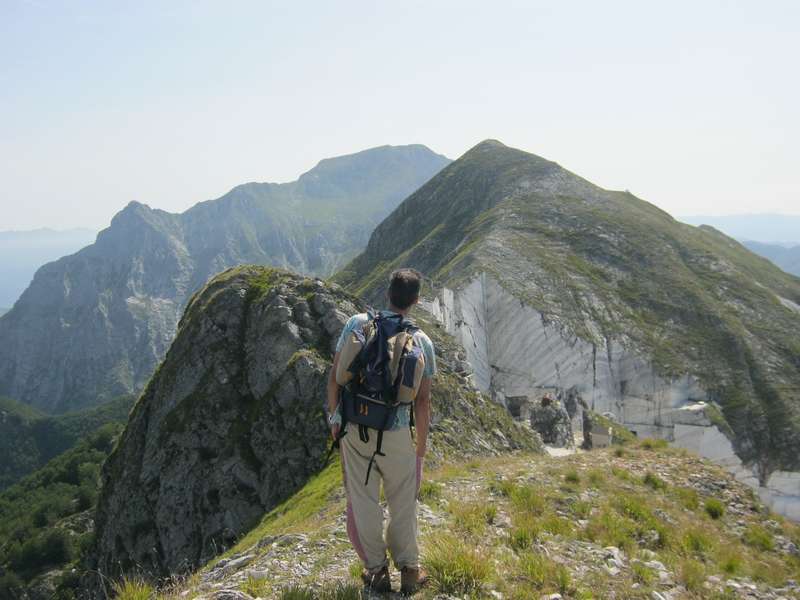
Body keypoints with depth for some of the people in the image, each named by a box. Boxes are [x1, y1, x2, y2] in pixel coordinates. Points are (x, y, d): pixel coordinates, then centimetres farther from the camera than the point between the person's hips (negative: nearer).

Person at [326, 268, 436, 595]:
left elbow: (334, 377, -4)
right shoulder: (421, 341, -8)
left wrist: (334, 417, 9)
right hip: (396, 433, -1)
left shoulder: (357, 324, -7)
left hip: (353, 429, 1)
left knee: (363, 500, 16)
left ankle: (376, 570, 29)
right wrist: (422, 444, 7)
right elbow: (423, 401, -5)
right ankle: (408, 569, 31)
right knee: (402, 503, 17)